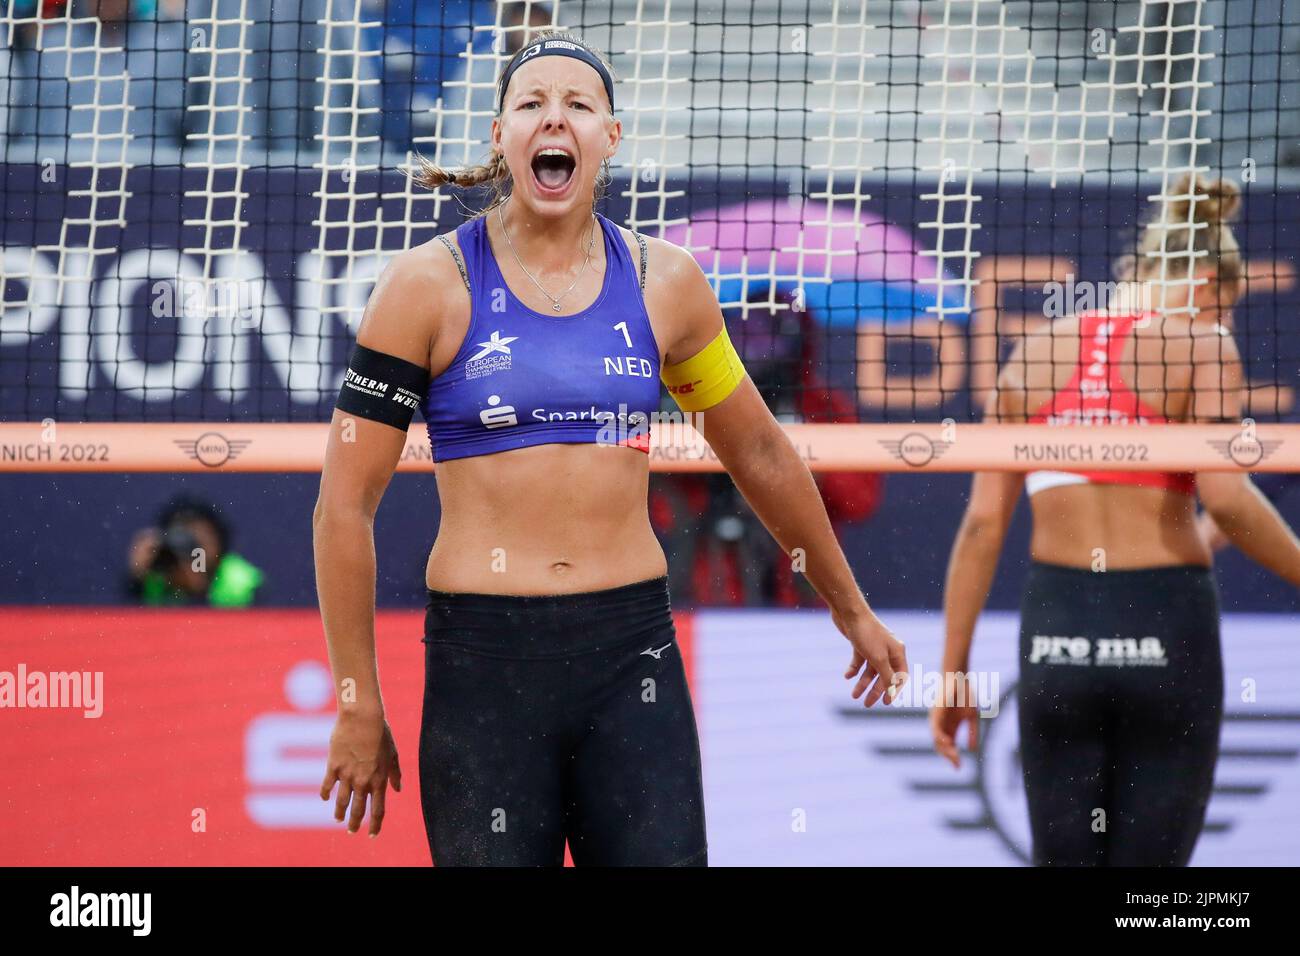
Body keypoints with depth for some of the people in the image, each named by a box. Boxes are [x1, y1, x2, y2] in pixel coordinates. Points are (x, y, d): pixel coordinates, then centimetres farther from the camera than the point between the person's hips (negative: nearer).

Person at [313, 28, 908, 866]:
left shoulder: (664, 283, 8)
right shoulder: (432, 285, -2)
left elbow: (760, 452, 23)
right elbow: (346, 505, -1)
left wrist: (850, 607, 31)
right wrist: (358, 706, -1)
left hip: (631, 649, 2)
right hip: (483, 661, -2)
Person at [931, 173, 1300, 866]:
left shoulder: (1033, 354, 10)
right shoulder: (1201, 346, -2)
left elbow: (982, 525, 6)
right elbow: (1226, 496, -16)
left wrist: (953, 668, 10)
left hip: (1054, 629, 3)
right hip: (1164, 627, -3)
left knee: (1061, 860, 12)